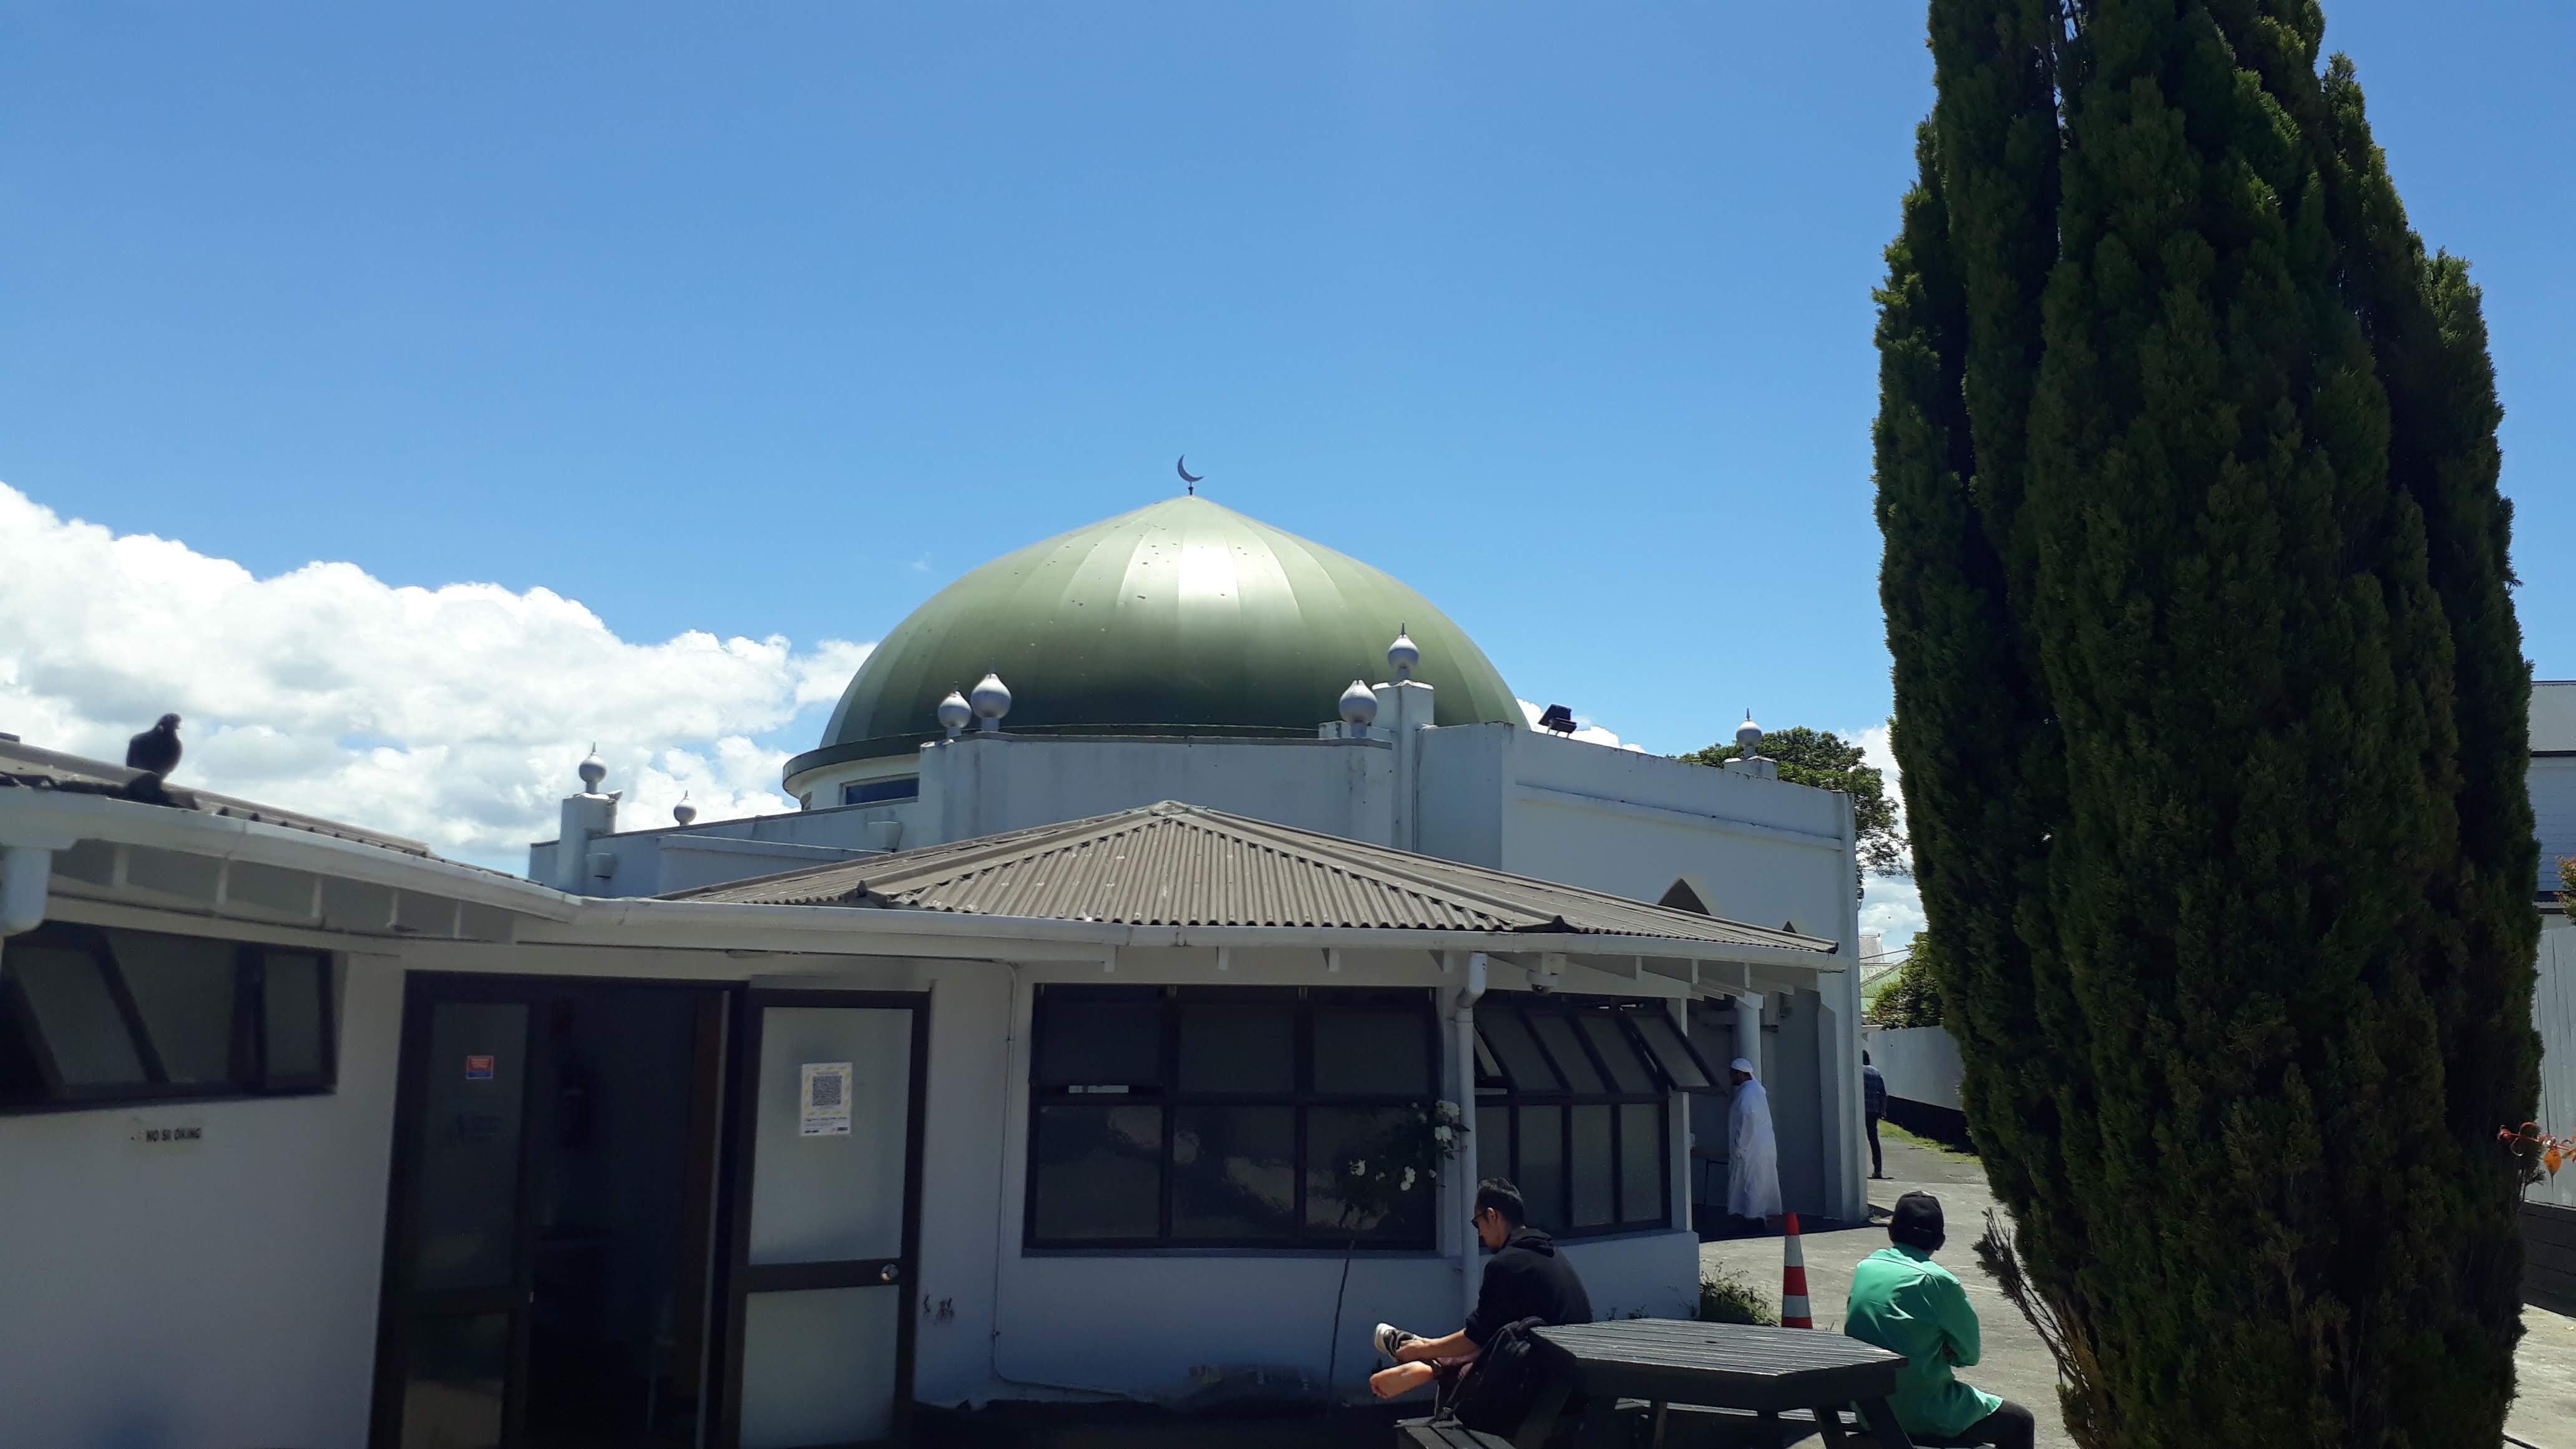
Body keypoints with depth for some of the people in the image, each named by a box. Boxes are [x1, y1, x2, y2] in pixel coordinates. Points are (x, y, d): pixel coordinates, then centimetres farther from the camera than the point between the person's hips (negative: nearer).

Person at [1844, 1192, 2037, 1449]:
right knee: (2020, 1423, 12)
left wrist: (1938, 1350, 9)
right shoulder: (1936, 1281, -17)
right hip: (1920, 1413, -7)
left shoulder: (1864, 1269, 1)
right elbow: (1970, 1353, -5)